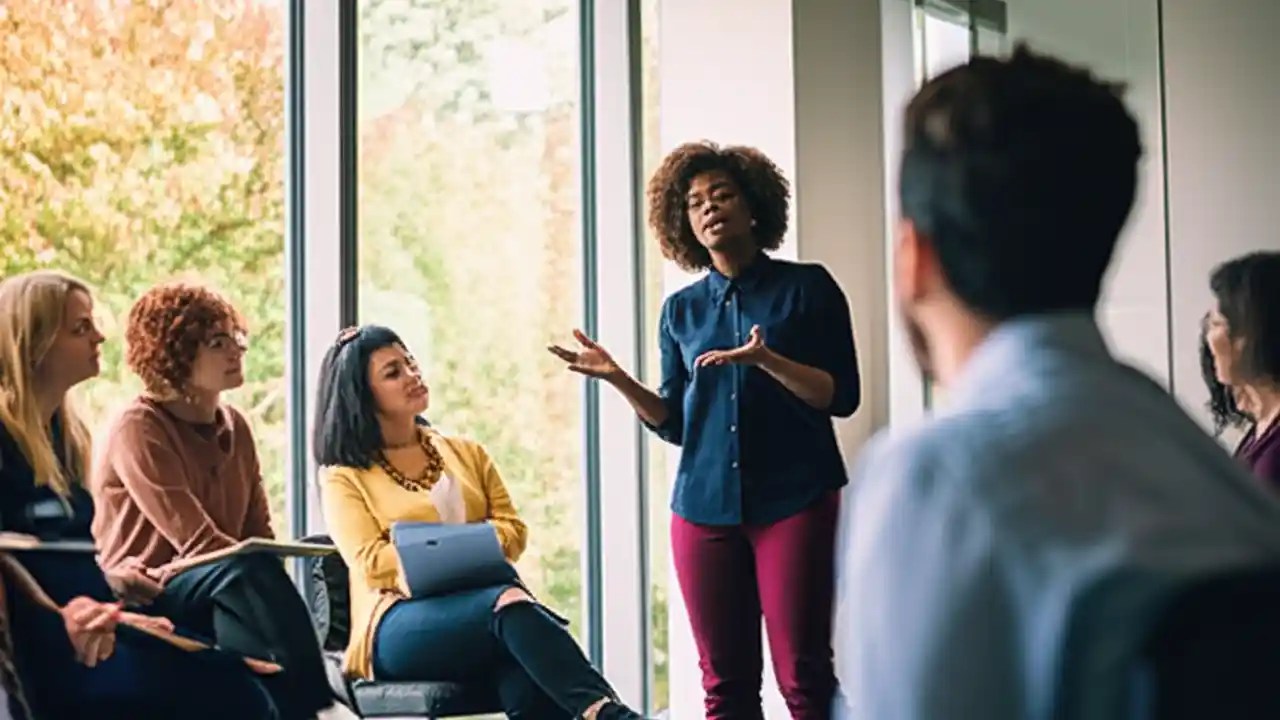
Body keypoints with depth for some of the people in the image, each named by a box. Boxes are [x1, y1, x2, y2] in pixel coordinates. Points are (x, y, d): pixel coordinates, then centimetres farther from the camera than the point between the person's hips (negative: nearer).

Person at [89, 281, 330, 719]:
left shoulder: (234, 428, 13)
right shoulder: (138, 431, -9)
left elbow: (260, 535, 9)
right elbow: (199, 544, -16)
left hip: (223, 600, 6)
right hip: (147, 600, -5)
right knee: (249, 573, -33)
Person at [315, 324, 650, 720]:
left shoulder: (466, 453, 24)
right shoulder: (344, 477, 10)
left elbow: (513, 529, 15)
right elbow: (371, 562, -4)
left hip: (483, 601, 3)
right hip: (403, 625, -3)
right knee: (509, 603, -38)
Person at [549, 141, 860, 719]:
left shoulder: (806, 287, 3)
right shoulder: (681, 310, 13)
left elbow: (842, 396, -4)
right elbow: (675, 423, 15)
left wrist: (766, 360, -19)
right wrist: (616, 378, 0)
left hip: (797, 499, -4)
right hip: (705, 505, 4)